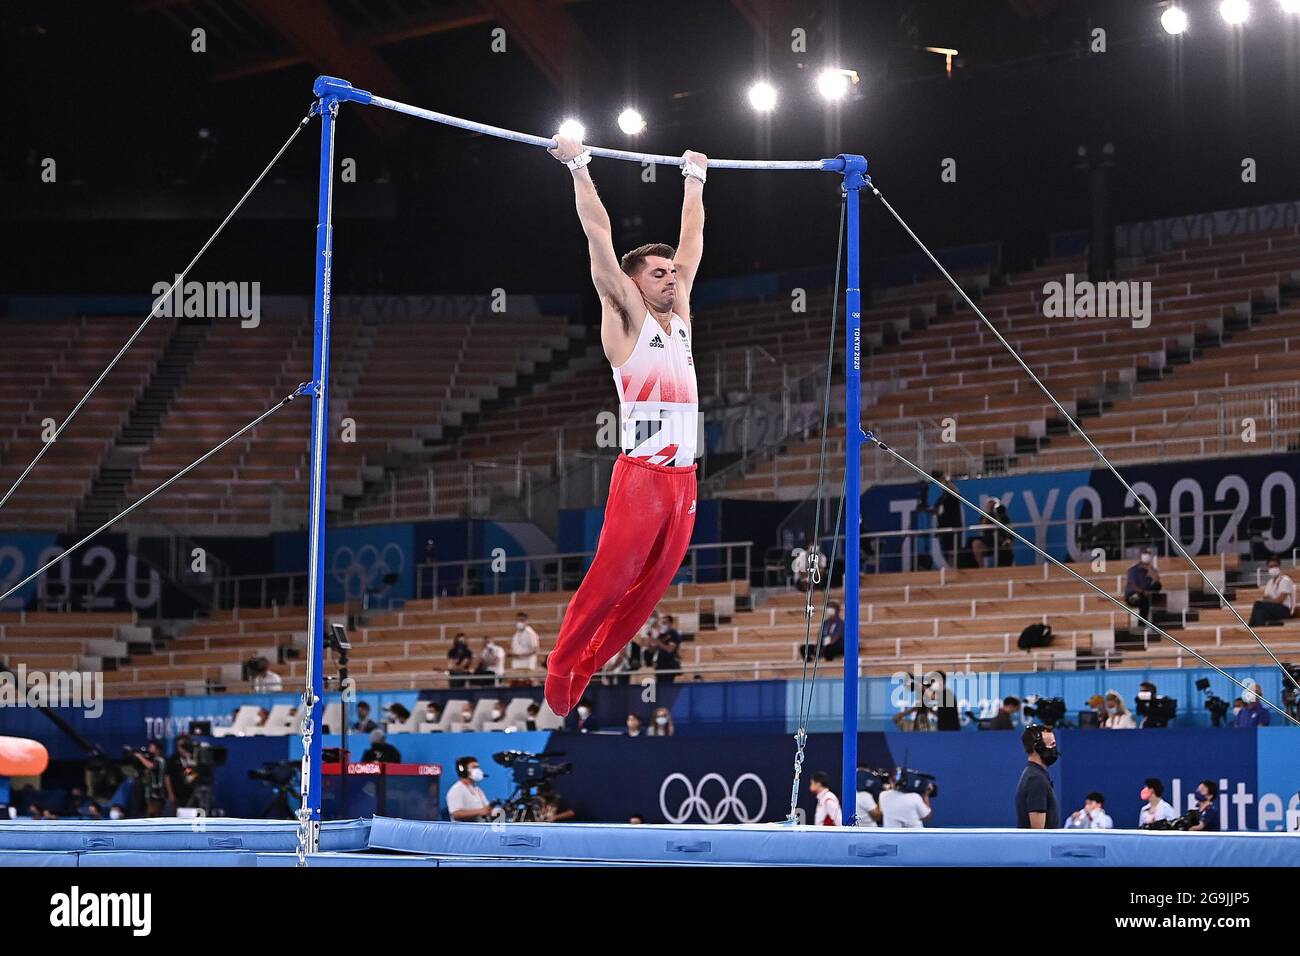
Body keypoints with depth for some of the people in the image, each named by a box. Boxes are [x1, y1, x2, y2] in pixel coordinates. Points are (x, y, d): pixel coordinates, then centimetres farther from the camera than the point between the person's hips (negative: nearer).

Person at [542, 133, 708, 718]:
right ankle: (559, 677, 1)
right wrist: (579, 170, -1)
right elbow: (600, 240, -2)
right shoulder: (626, 319, 1)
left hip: (684, 479, 7)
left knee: (649, 589, 8)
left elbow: (692, 243, 27)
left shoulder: (679, 317, 18)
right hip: (641, 476, -7)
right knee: (607, 585, -7)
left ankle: (591, 668, 19)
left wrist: (695, 180, 33)